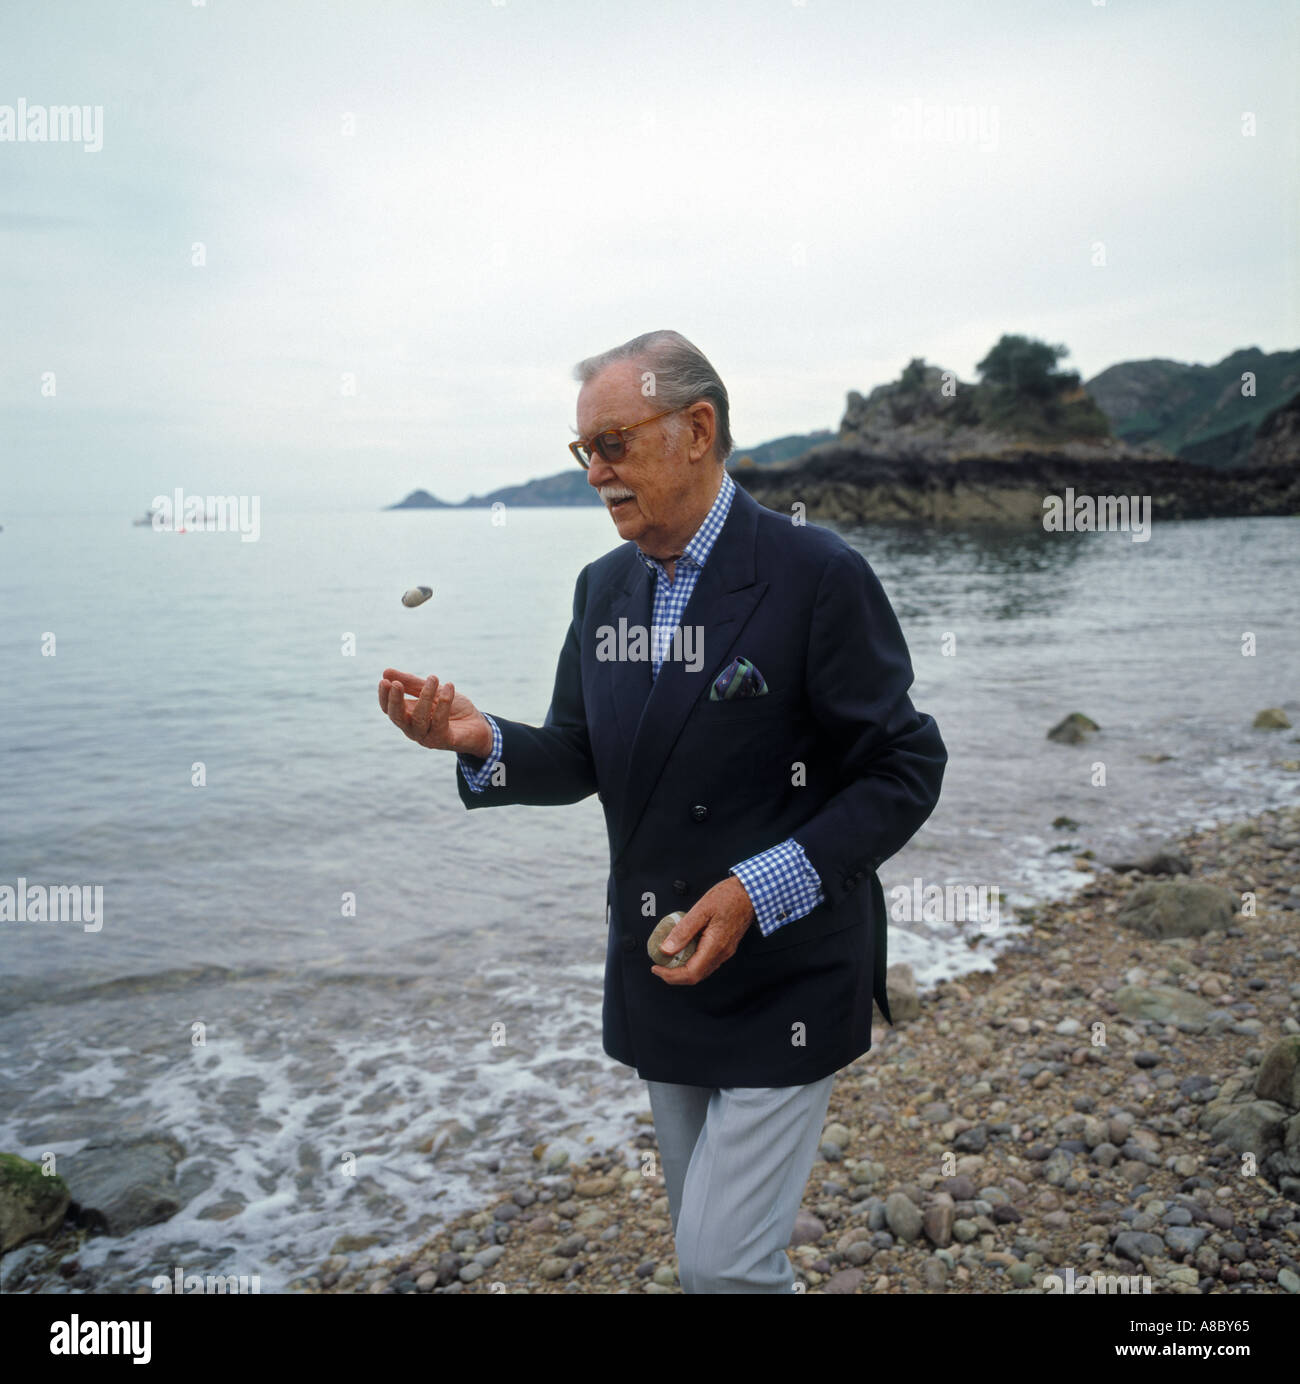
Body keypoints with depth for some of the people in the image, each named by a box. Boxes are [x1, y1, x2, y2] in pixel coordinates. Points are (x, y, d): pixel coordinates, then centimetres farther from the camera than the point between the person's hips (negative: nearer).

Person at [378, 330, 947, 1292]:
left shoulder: (816, 575, -16)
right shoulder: (604, 586, 4)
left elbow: (904, 769, -15)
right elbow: (580, 760, 8)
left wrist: (763, 888, -25)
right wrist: (481, 741, -13)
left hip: (785, 983, -6)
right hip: (662, 975, 6)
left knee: (723, 1264, -4)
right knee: (709, 1243, 20)